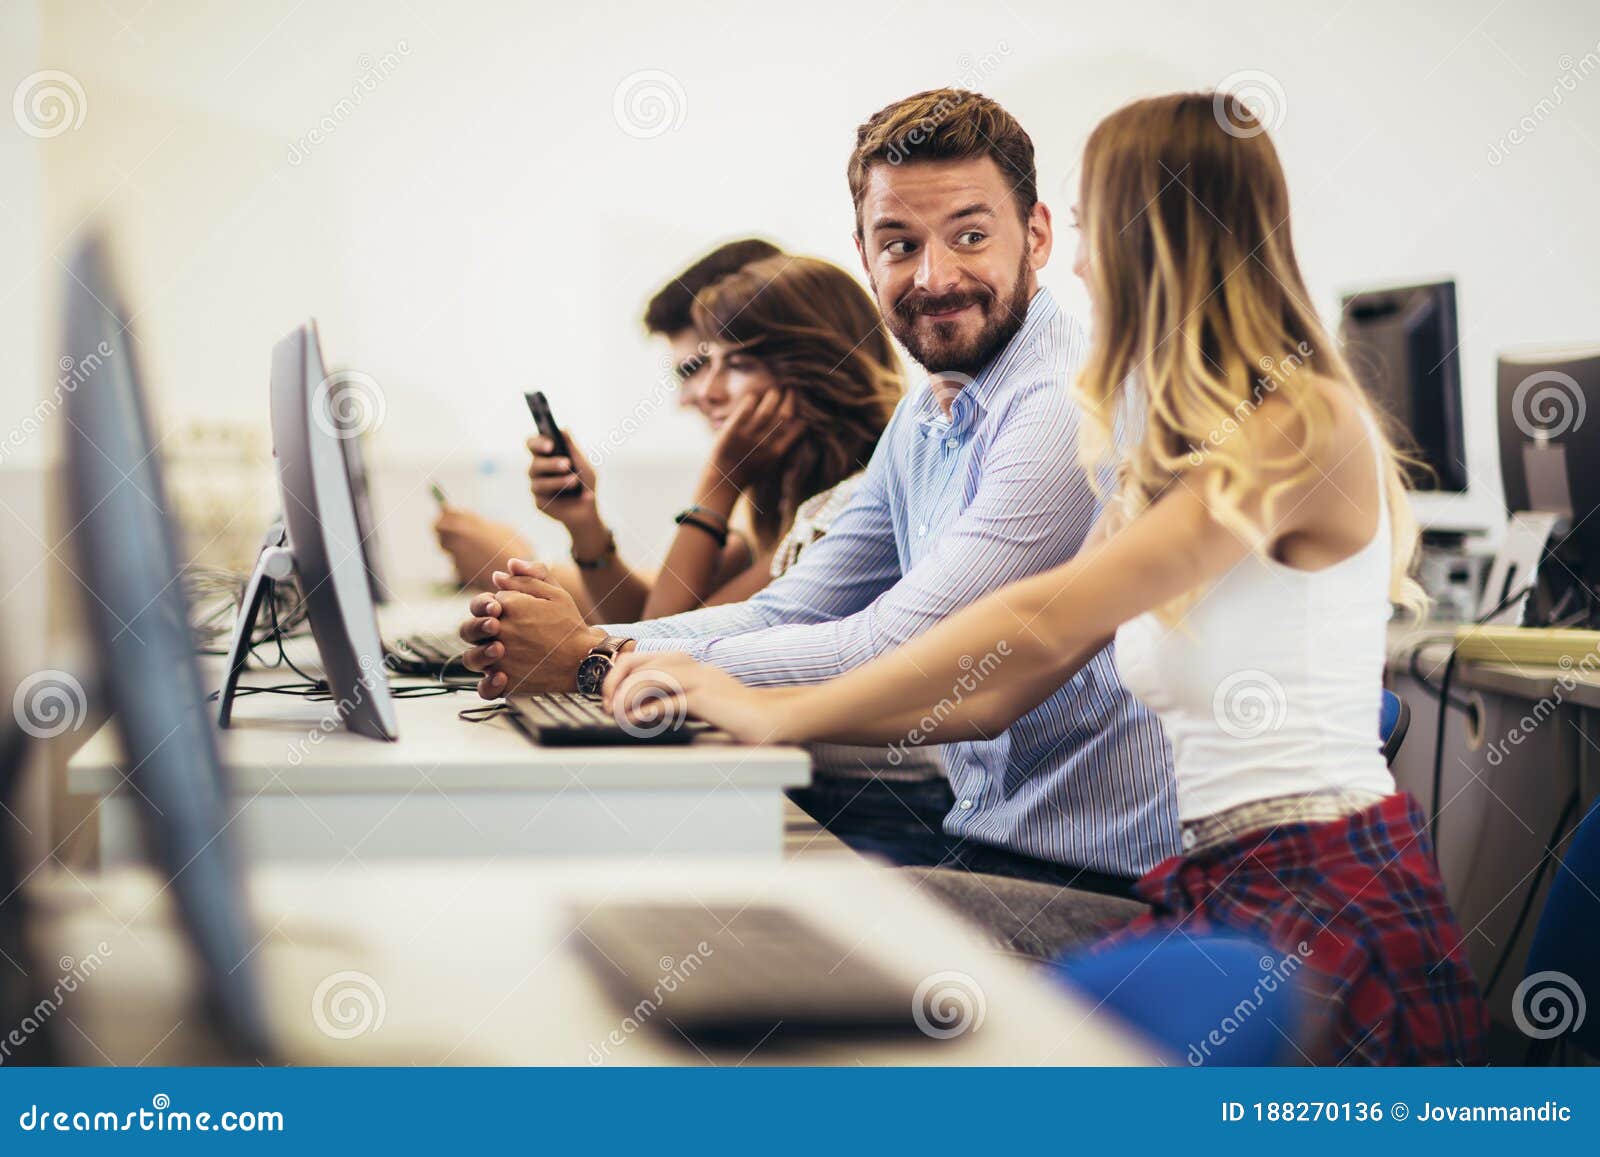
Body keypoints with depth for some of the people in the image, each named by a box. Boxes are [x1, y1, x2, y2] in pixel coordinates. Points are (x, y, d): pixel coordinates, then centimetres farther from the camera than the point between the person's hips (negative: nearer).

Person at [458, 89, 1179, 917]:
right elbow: (789, 614, 13)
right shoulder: (926, 418, 12)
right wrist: (584, 640, -6)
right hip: (979, 833, 8)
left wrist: (593, 662, -18)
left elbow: (883, 658, -24)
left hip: (1088, 877, -8)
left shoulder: (1072, 409, -20)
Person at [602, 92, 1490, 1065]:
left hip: (1332, 910, -7)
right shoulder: (1164, 458, 17)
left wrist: (776, 714, -13)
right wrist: (747, 701, 4)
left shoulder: (1305, 427, -11)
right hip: (1213, 889, 7)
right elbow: (1002, 696, 11)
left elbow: (1040, 626, -17)